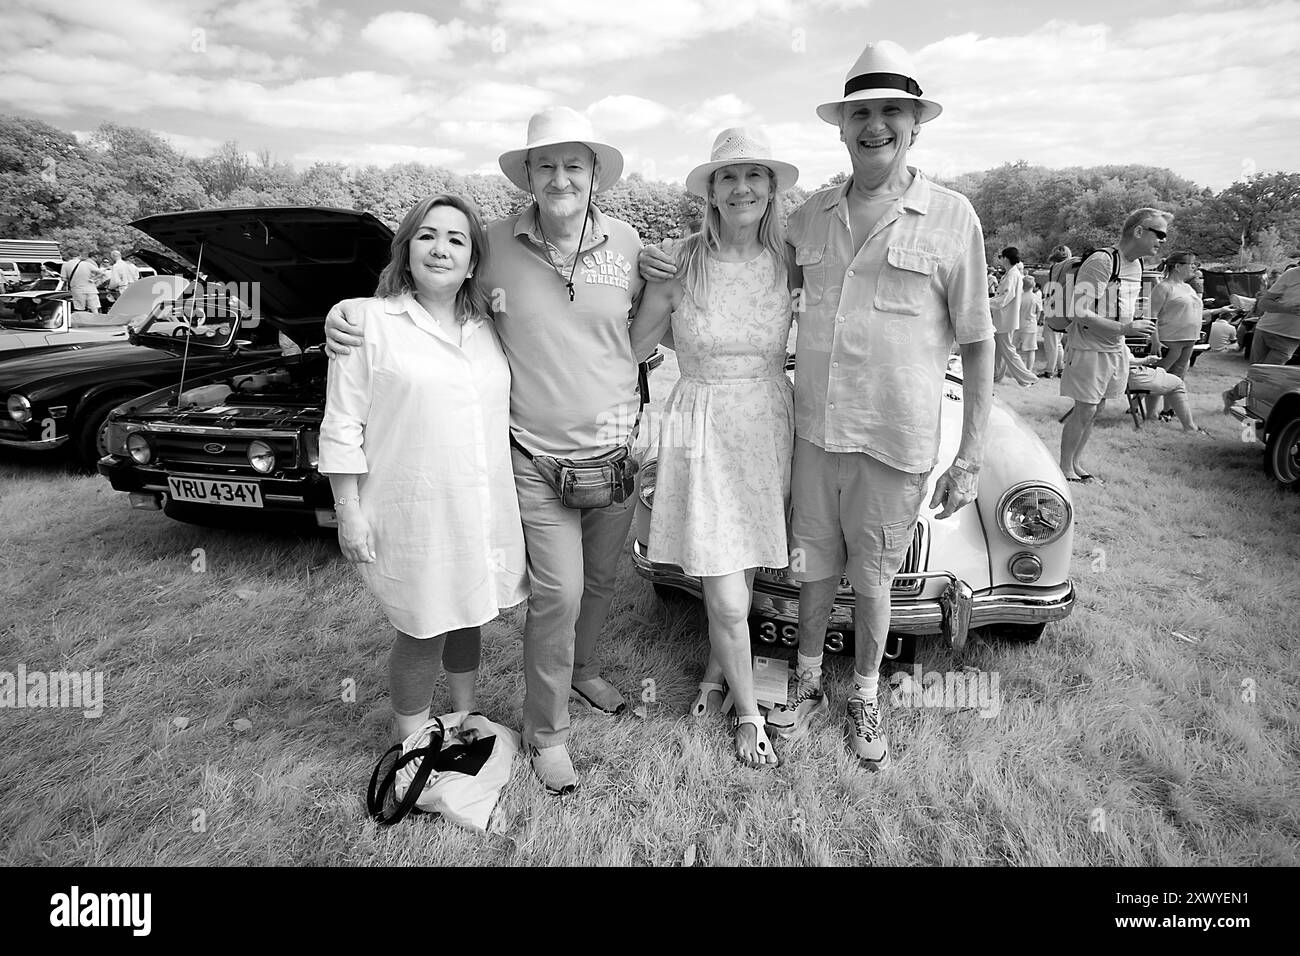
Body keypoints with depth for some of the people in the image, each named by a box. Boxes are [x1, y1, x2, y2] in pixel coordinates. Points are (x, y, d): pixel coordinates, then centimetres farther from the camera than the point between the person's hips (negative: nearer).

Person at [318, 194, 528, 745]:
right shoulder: (368, 320, -6)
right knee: (422, 634, 5)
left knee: (466, 619, 19)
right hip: (415, 515, -5)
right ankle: (412, 744, 28)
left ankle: (467, 719, 40)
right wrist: (348, 512, -10)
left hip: (484, 510, 5)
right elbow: (343, 427, -7)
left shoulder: (487, 328, 10)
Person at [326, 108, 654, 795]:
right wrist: (347, 312, -10)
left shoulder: (625, 242, -1)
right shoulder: (495, 244, -8)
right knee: (557, 593, -6)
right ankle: (545, 733, 17)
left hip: (617, 450, 4)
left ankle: (583, 670, 49)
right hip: (538, 459, -3)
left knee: (601, 579, 19)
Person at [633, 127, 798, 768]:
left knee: (741, 572, 15)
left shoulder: (787, 260, 0)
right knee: (728, 600, -1)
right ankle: (748, 710, 26)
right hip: (702, 432, -2)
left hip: (769, 427, 3)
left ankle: (717, 670, 44)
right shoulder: (681, 263, -8)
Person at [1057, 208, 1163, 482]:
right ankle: (1064, 469, 6)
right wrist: (1125, 328, -26)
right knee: (1085, 410, -5)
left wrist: (1122, 344, 18)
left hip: (1116, 348, 8)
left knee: (1095, 409, 11)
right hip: (1090, 348, -8)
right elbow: (1082, 314, -23)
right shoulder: (1101, 262, -19)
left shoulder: (1136, 265, 10)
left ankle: (1077, 462, 22)